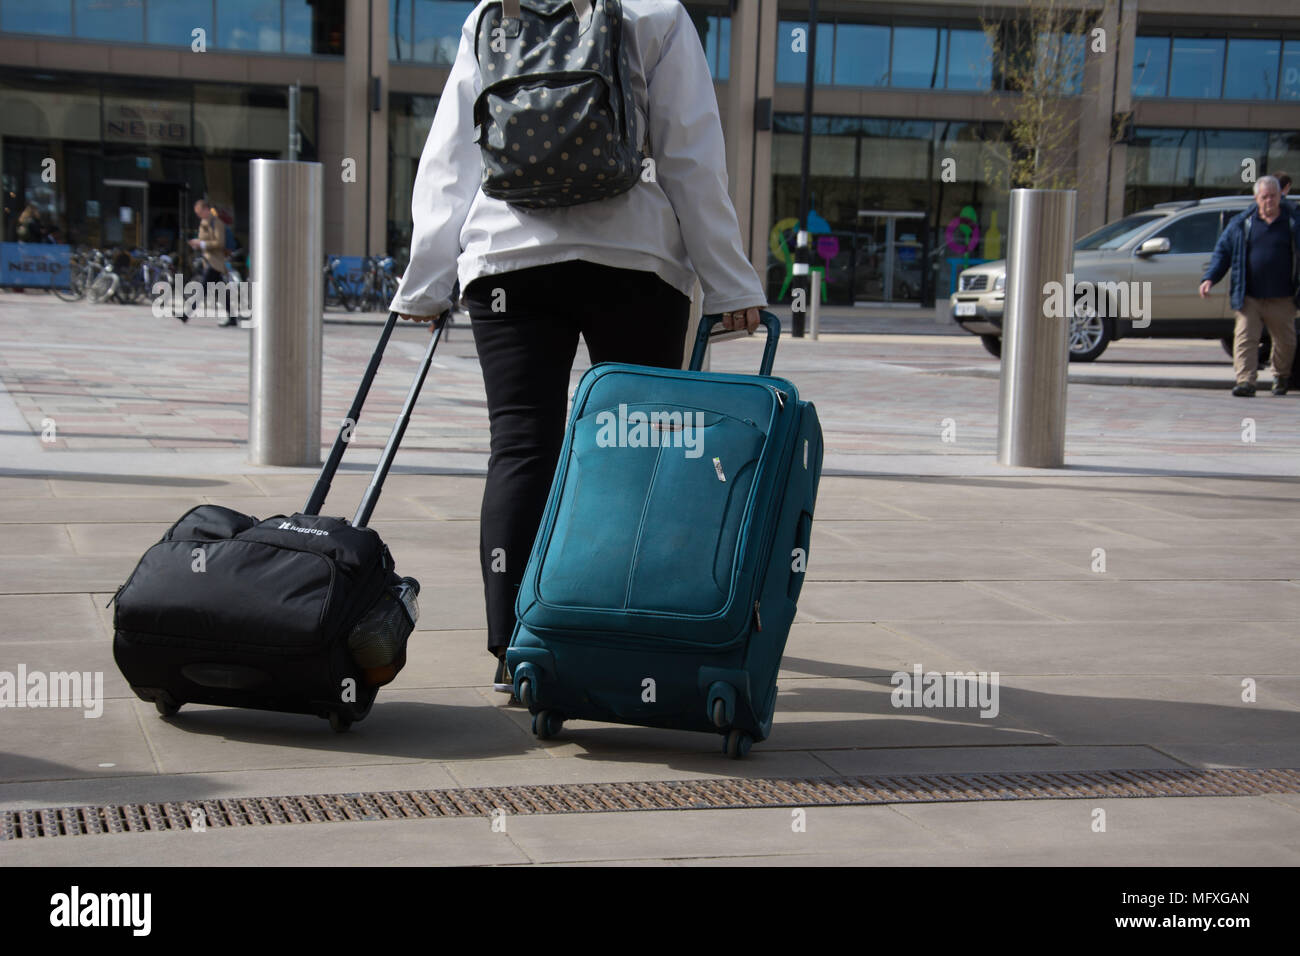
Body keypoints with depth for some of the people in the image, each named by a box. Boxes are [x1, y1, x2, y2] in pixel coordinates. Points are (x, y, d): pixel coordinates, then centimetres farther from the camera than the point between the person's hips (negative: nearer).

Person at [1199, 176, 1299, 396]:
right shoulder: (1241, 224, 6)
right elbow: (1222, 251, 8)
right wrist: (1209, 278, -5)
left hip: (1281, 300, 0)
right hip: (1249, 298, 0)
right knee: (1245, 339, -11)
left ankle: (1281, 378, 32)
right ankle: (1245, 382, -15)